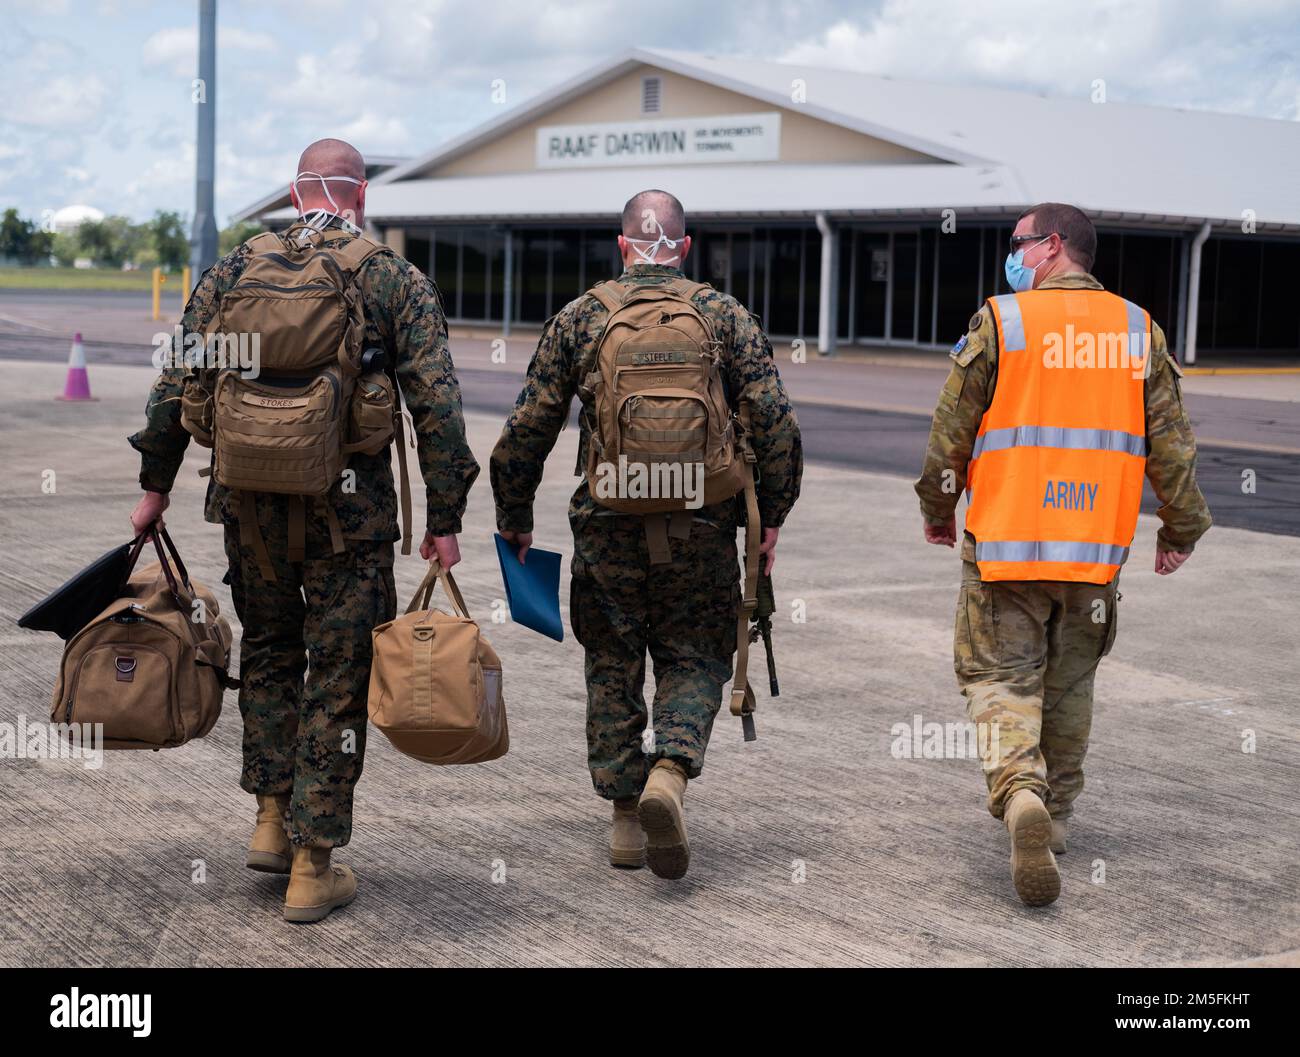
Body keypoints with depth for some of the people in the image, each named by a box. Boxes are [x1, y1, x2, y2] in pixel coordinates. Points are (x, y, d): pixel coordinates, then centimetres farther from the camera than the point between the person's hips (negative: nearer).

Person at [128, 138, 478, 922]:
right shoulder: (397, 280, 0)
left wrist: (157, 483, 13)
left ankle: (274, 820, 21)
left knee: (269, 652, 23)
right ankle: (313, 866, 9)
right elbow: (436, 403, -7)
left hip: (250, 496, 3)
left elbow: (179, 380, 5)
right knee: (339, 677, 5)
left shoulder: (238, 269, 6)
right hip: (350, 504, -2)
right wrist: (445, 520, -4)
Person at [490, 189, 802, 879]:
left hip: (607, 529, 0)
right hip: (701, 530, 0)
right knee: (694, 661, 11)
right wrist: (771, 516, 7)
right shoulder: (725, 316, 3)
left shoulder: (579, 318, 3)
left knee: (613, 667, 13)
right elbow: (775, 422, -3)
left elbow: (527, 429, 3)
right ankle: (669, 773, -13)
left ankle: (626, 819, 15)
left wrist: (515, 519, 14)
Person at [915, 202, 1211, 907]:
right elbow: (1171, 442, 7)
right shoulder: (1138, 330, 6)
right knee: (1069, 683, 17)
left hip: (1006, 539, -3)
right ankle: (1054, 815, 27)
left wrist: (937, 510, 14)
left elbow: (951, 430, -1)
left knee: (1002, 677, 2)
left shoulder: (1001, 321, -4)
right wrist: (1180, 528, 17)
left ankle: (1020, 794, -23)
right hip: (1097, 548, 3)